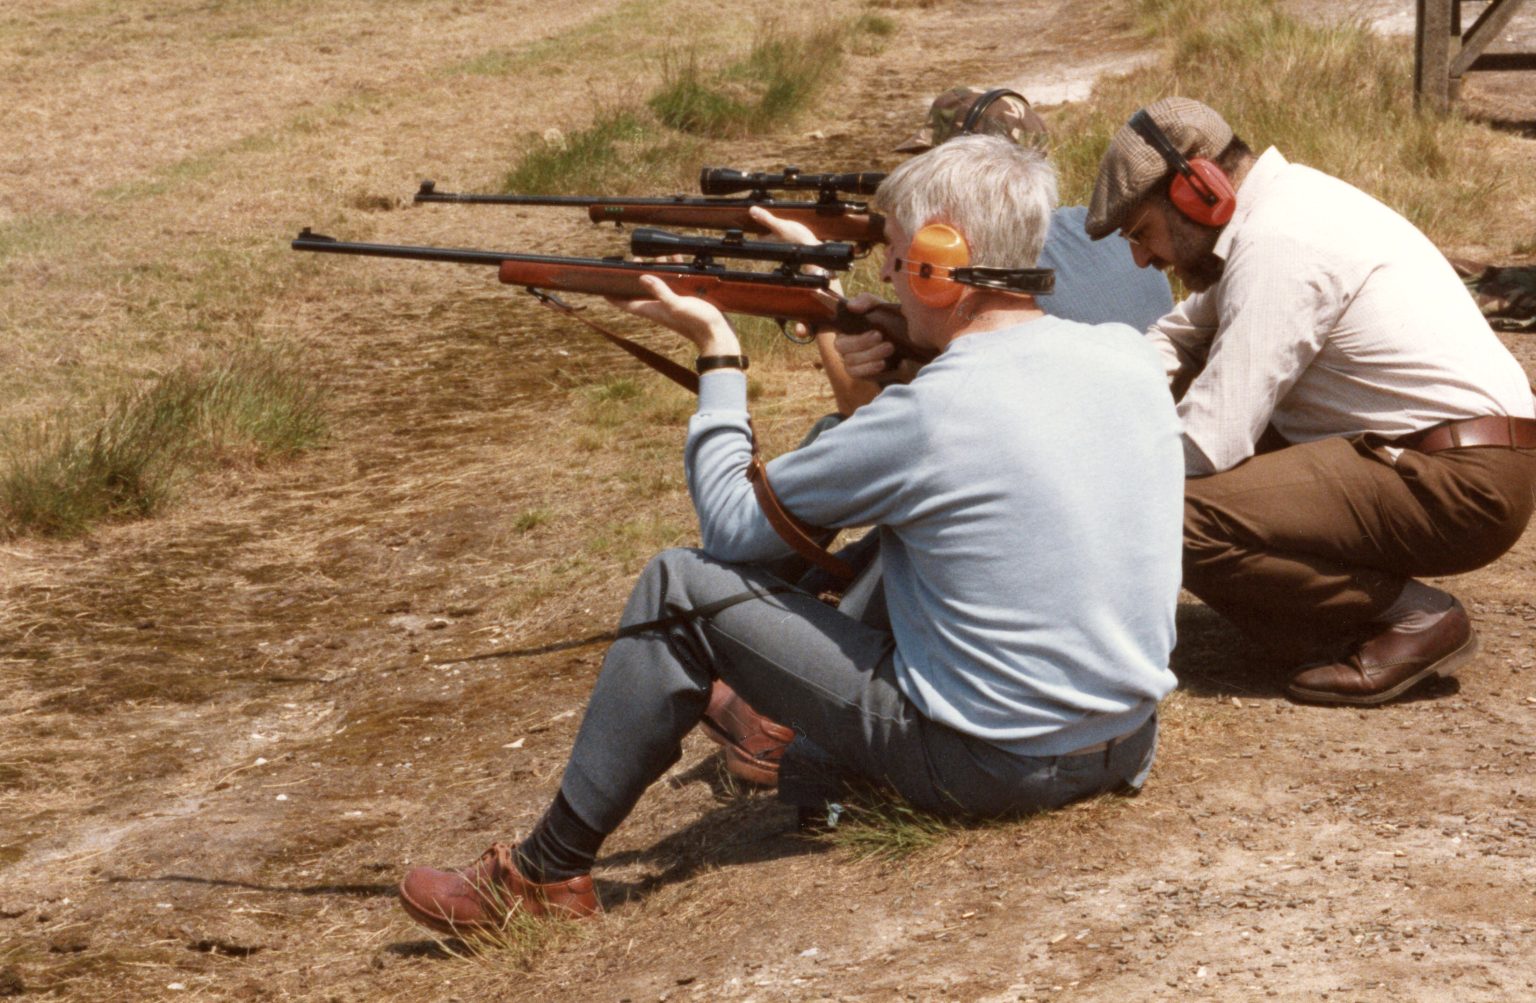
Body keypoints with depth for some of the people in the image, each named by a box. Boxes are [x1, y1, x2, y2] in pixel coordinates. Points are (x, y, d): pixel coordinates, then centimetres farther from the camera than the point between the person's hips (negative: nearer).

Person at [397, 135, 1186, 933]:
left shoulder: (929, 417, -20)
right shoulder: (1132, 358, -2)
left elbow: (733, 529, -7)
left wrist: (718, 356, 4)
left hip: (989, 768, -7)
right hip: (1128, 748, 7)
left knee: (682, 586, 0)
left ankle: (548, 872, 9)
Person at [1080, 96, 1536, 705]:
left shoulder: (1277, 245, -17)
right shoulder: (1283, 202, 14)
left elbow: (1210, 442, -22)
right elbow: (1179, 336, 27)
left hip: (1457, 484, -11)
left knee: (1185, 520, -22)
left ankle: (1415, 619, -8)